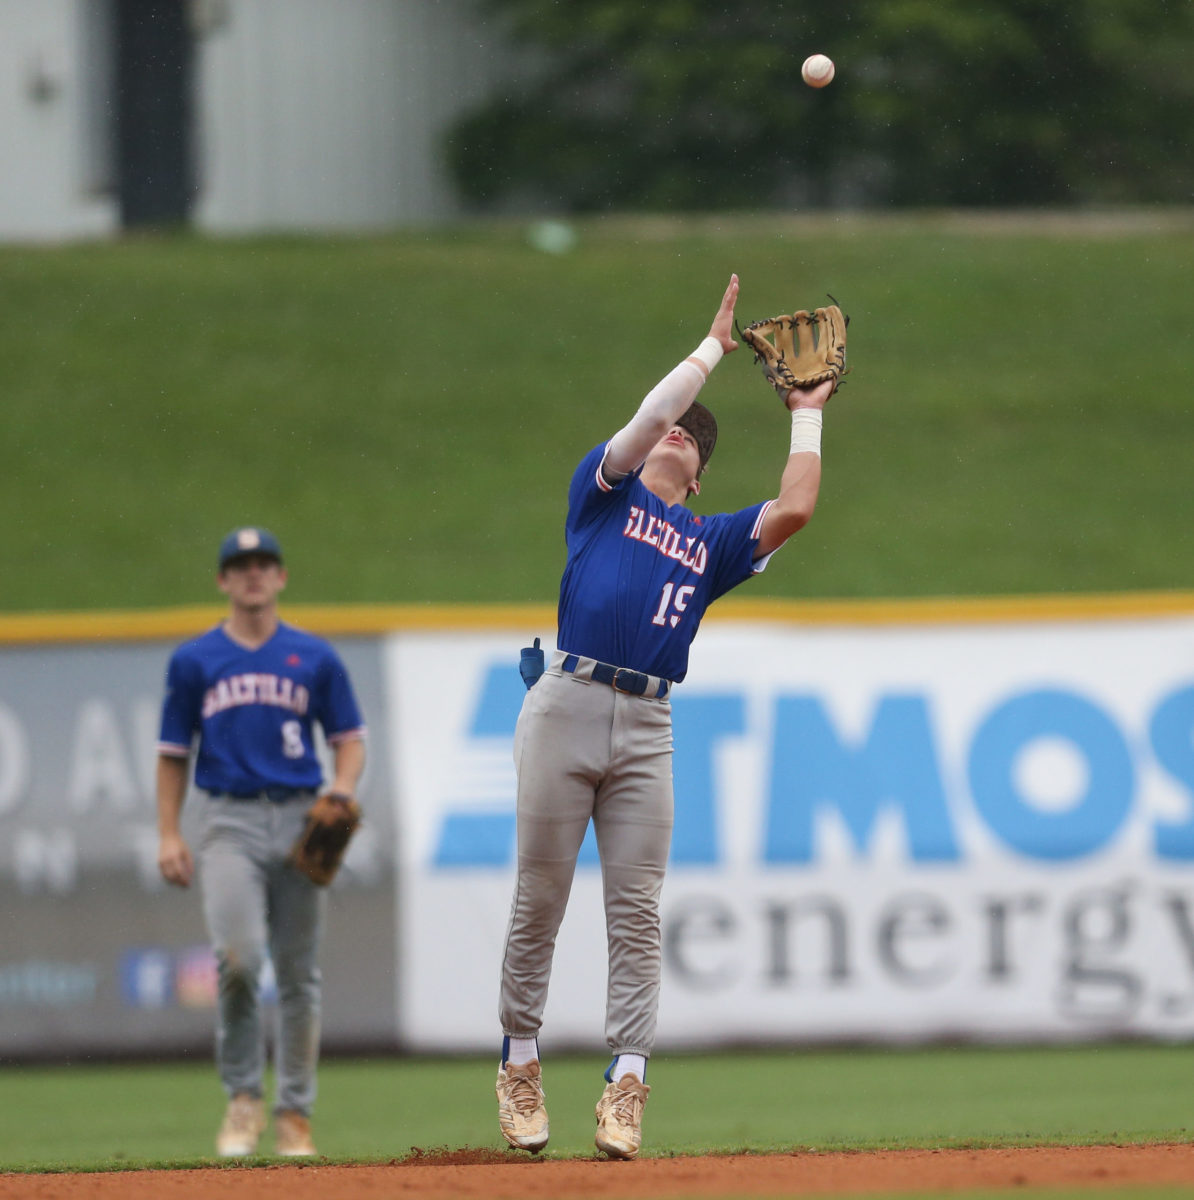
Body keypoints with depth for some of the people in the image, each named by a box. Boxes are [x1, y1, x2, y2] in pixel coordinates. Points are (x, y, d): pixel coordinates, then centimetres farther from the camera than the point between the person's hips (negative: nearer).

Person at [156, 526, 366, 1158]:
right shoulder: (194, 660, 8)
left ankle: (294, 1114, 11)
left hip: (300, 820, 2)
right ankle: (242, 1098, -5)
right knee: (238, 957, -20)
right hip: (229, 822, -1)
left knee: (299, 973, 3)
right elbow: (173, 753, 11)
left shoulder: (315, 657, 9)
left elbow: (349, 739, 11)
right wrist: (169, 836, 1)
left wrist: (341, 795, -9)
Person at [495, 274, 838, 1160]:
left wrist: (807, 417, 19)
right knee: (539, 899, 0)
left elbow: (794, 510, 8)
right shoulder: (607, 489, 13)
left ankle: (627, 1084, -5)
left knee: (637, 913, -3)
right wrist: (714, 347, 9)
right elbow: (647, 416, -2)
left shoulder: (710, 540, 21)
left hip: (646, 728, 3)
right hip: (567, 707, -3)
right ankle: (520, 1061, 11)